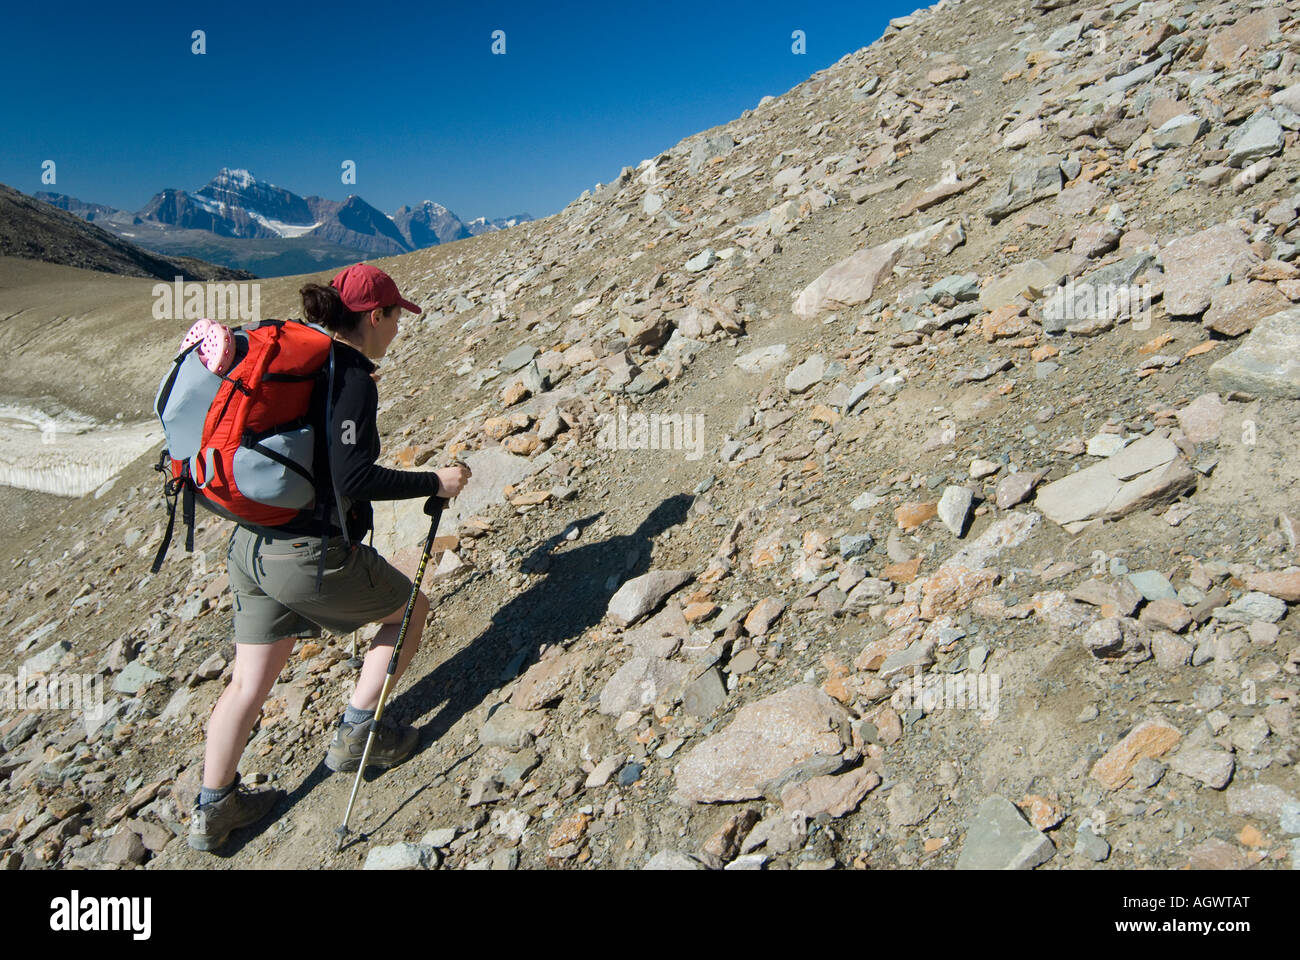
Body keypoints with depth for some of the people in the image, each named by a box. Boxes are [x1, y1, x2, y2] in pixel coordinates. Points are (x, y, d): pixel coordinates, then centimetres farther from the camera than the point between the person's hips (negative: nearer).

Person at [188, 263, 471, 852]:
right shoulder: (353, 378, -15)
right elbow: (353, 477, -23)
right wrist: (434, 483, -13)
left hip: (251, 544, 8)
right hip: (311, 554, -8)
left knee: (249, 682, 18)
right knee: (411, 607, 16)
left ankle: (212, 810, 29)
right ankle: (354, 735, 19)